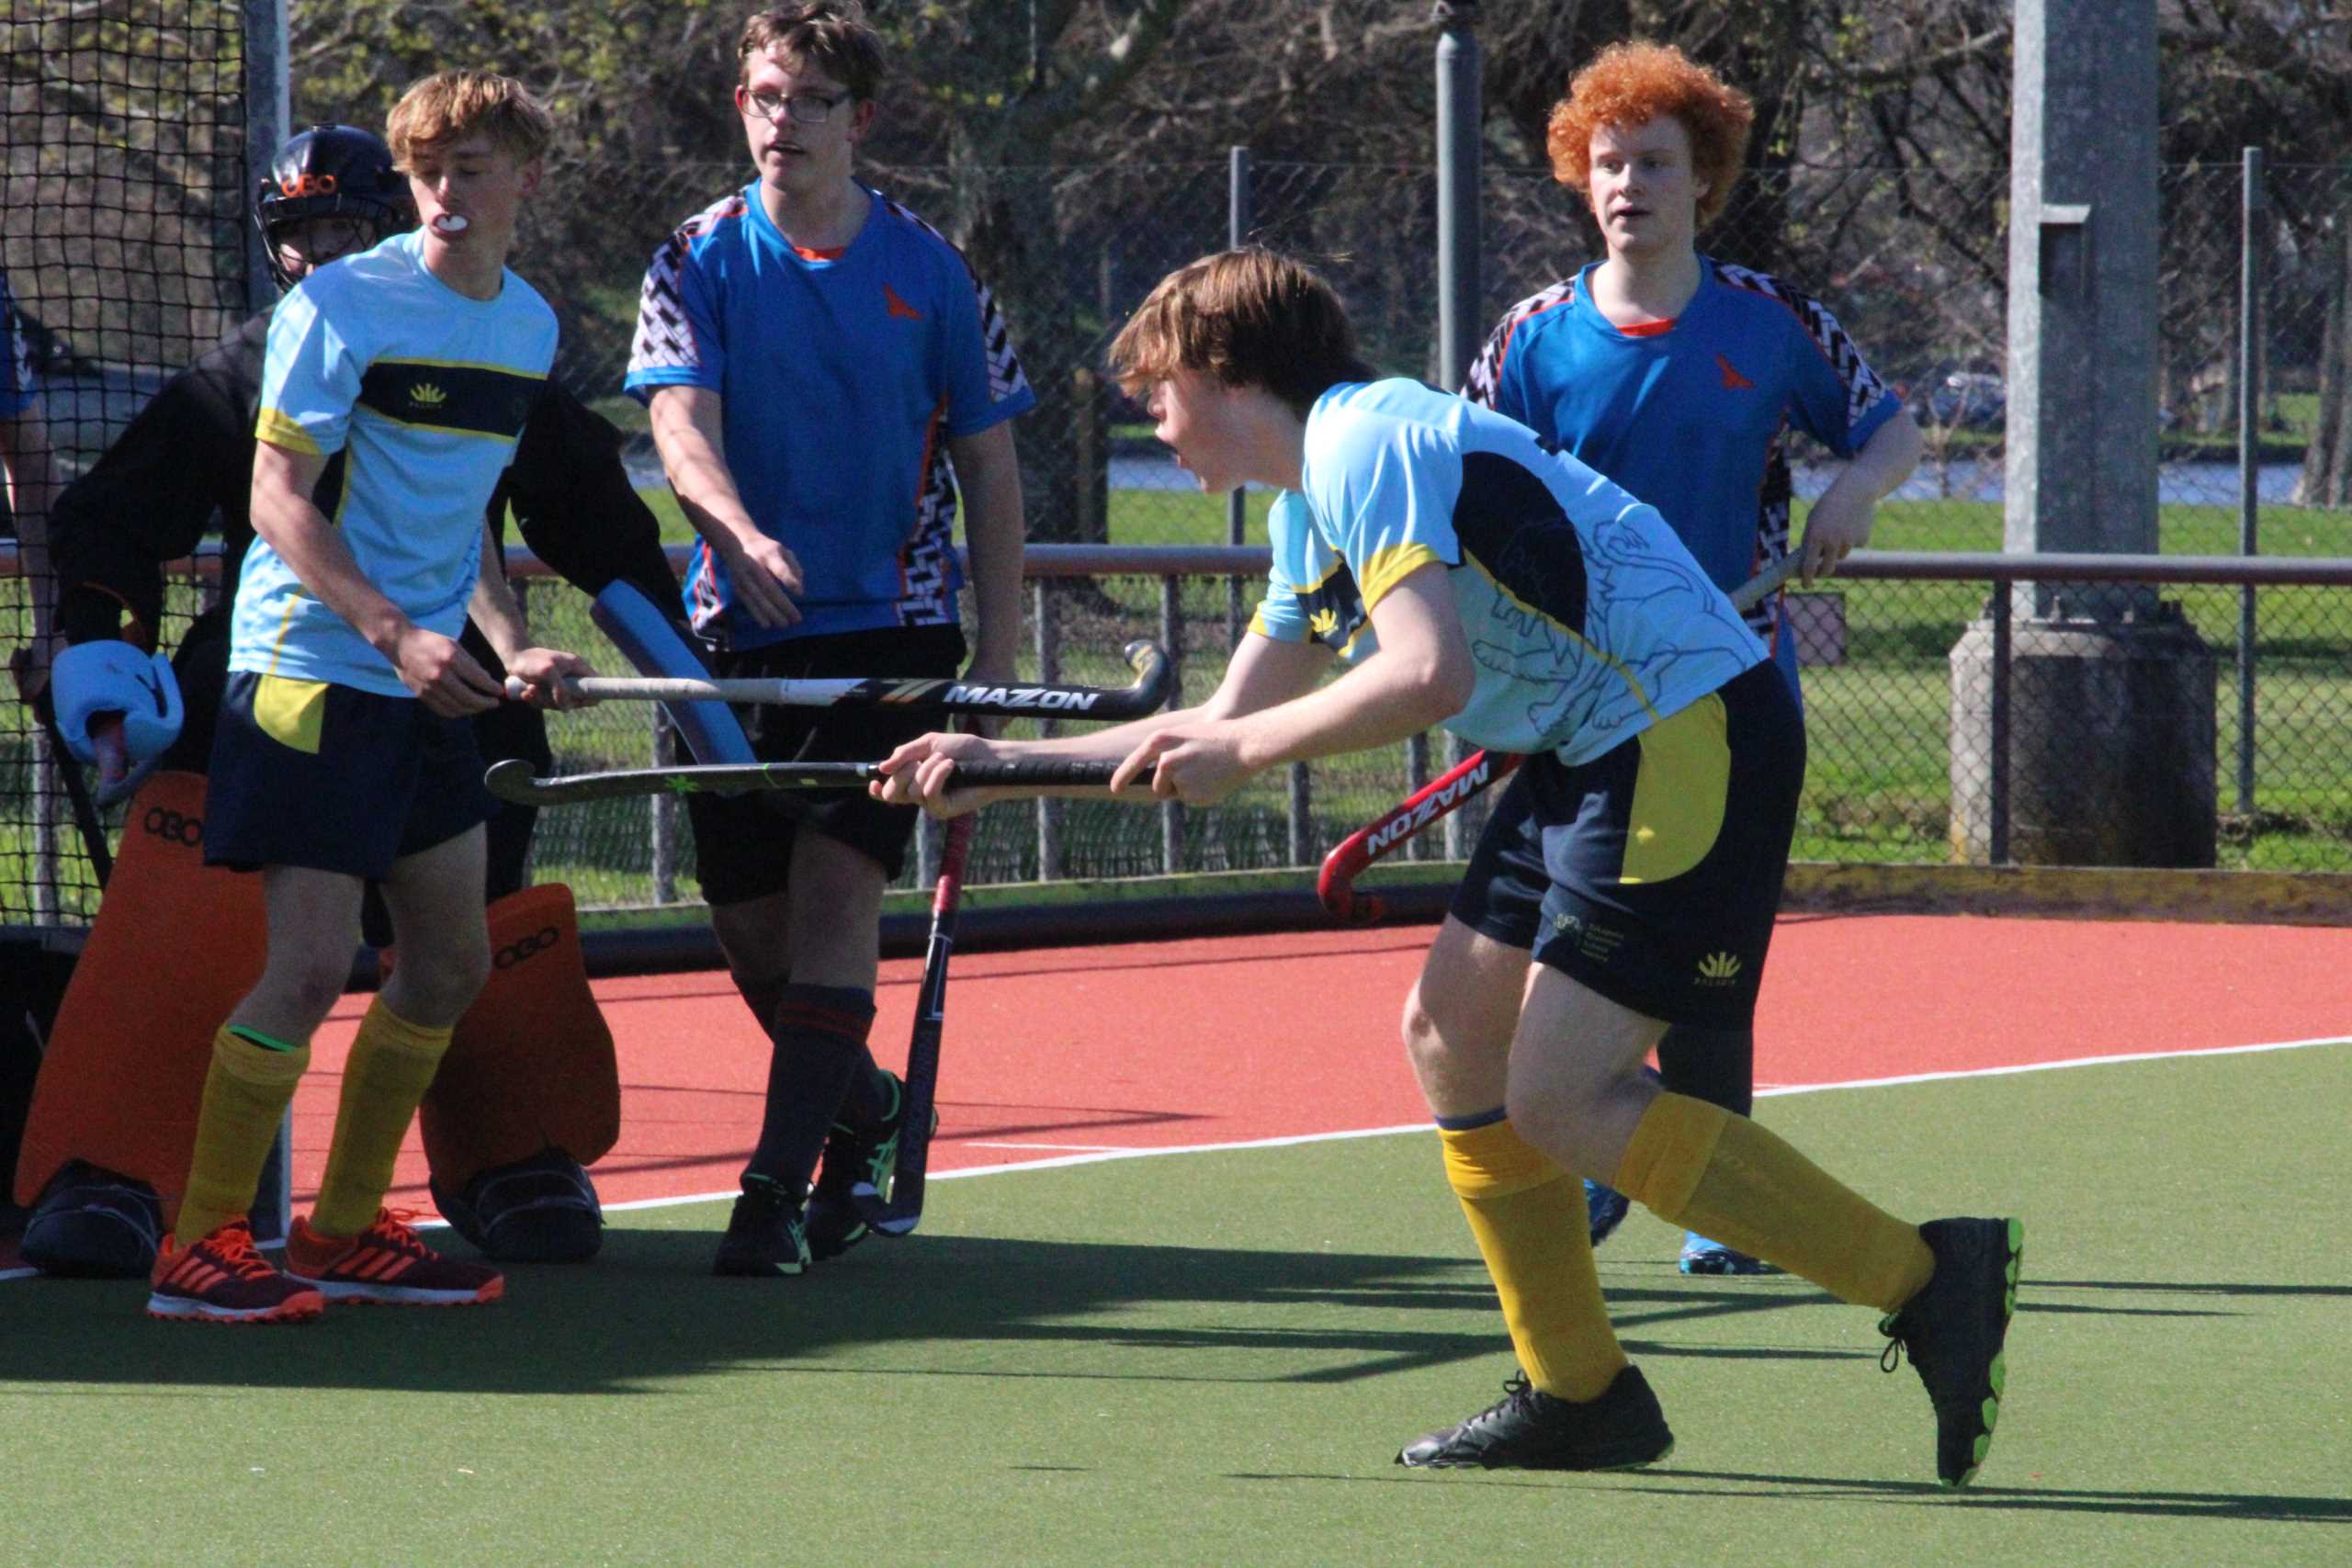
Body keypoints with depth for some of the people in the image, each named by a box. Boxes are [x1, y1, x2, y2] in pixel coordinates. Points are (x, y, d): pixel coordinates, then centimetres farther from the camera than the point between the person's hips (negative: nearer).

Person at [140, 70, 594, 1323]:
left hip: (427, 684, 8)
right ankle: (199, 1245, -6)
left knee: (451, 961, 9)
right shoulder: (342, 306, -11)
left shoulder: (529, 324, 11)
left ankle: (342, 1233, 20)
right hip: (311, 667, -8)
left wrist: (510, 641, 7)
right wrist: (392, 630, -25)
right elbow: (278, 500, -14)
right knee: (312, 963, -14)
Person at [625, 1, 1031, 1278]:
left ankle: (779, 1189, -16)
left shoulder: (927, 271, 3)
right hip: (739, 633, 2)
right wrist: (742, 537, -33)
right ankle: (863, 1111, 33)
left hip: (891, 627, -2)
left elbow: (987, 468, 8)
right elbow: (683, 430, -11)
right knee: (745, 919, 5)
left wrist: (997, 659, 2)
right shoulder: (701, 262, 2)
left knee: (835, 884, -17)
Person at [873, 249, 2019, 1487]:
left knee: (1560, 1101, -14)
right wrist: (998, 767, 28)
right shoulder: (1310, 505, 21)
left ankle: (1927, 1278, -14)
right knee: (1451, 1035, 13)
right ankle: (1577, 1396, 17)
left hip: (1688, 733, -11)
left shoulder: (1363, 445, -12)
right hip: (1595, 754, 11)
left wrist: (1239, 753, -15)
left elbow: (1431, 675, -25)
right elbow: (1233, 723, 29)